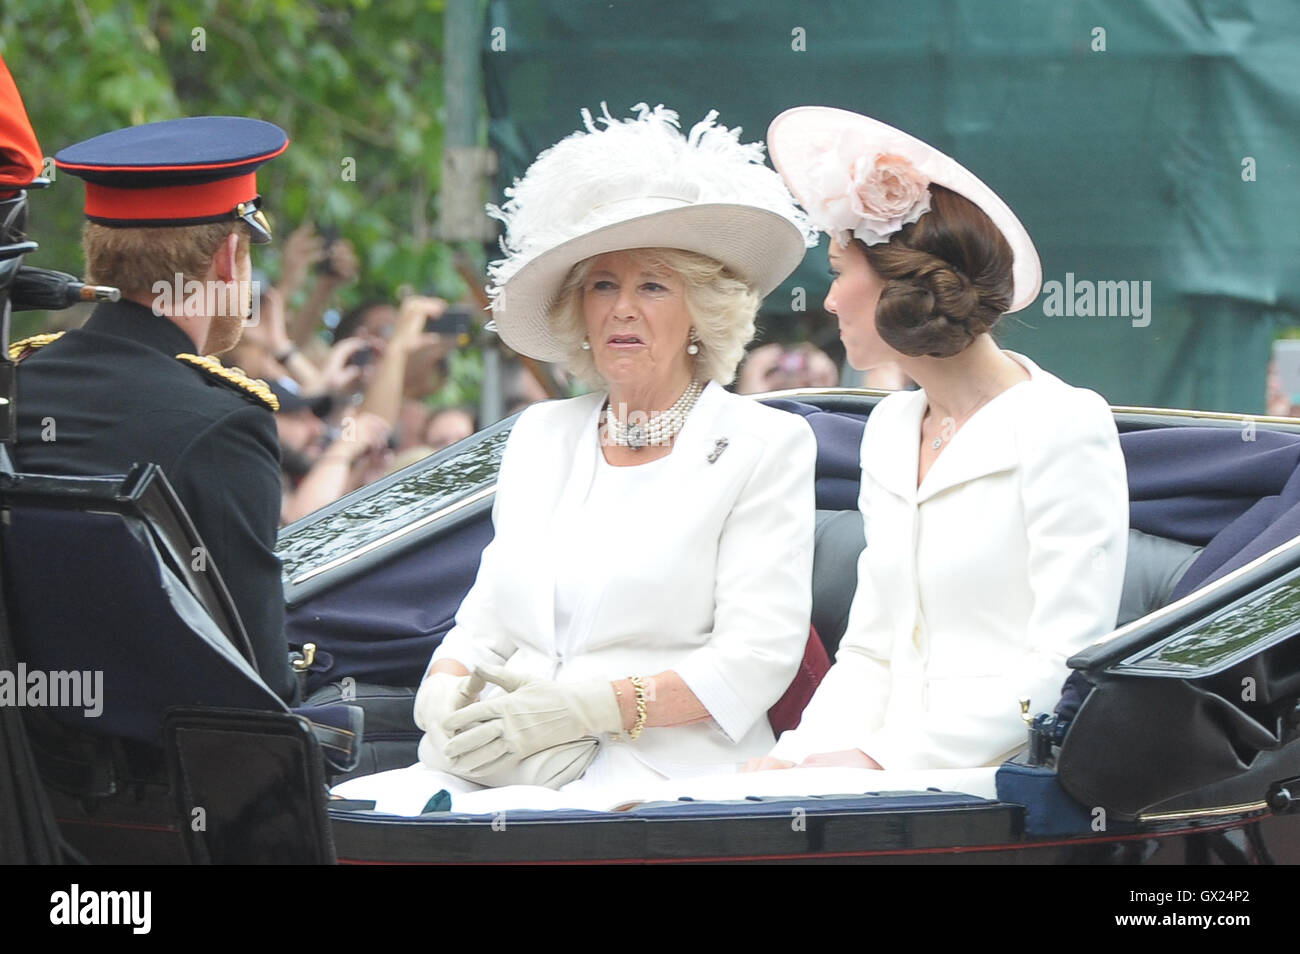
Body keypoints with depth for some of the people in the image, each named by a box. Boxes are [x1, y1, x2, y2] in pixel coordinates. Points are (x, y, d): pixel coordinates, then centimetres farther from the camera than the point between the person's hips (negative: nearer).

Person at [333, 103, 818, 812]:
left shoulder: (766, 446, 6)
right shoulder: (541, 435, 23)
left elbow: (754, 661, -4)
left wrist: (592, 706, -17)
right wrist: (447, 688, -3)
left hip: (664, 769, -5)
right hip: (498, 761, 5)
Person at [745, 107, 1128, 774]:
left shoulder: (1065, 428, -6)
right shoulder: (890, 431, 19)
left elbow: (1065, 668, -13)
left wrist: (885, 759, -17)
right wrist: (802, 755, -2)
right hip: (906, 792, 7)